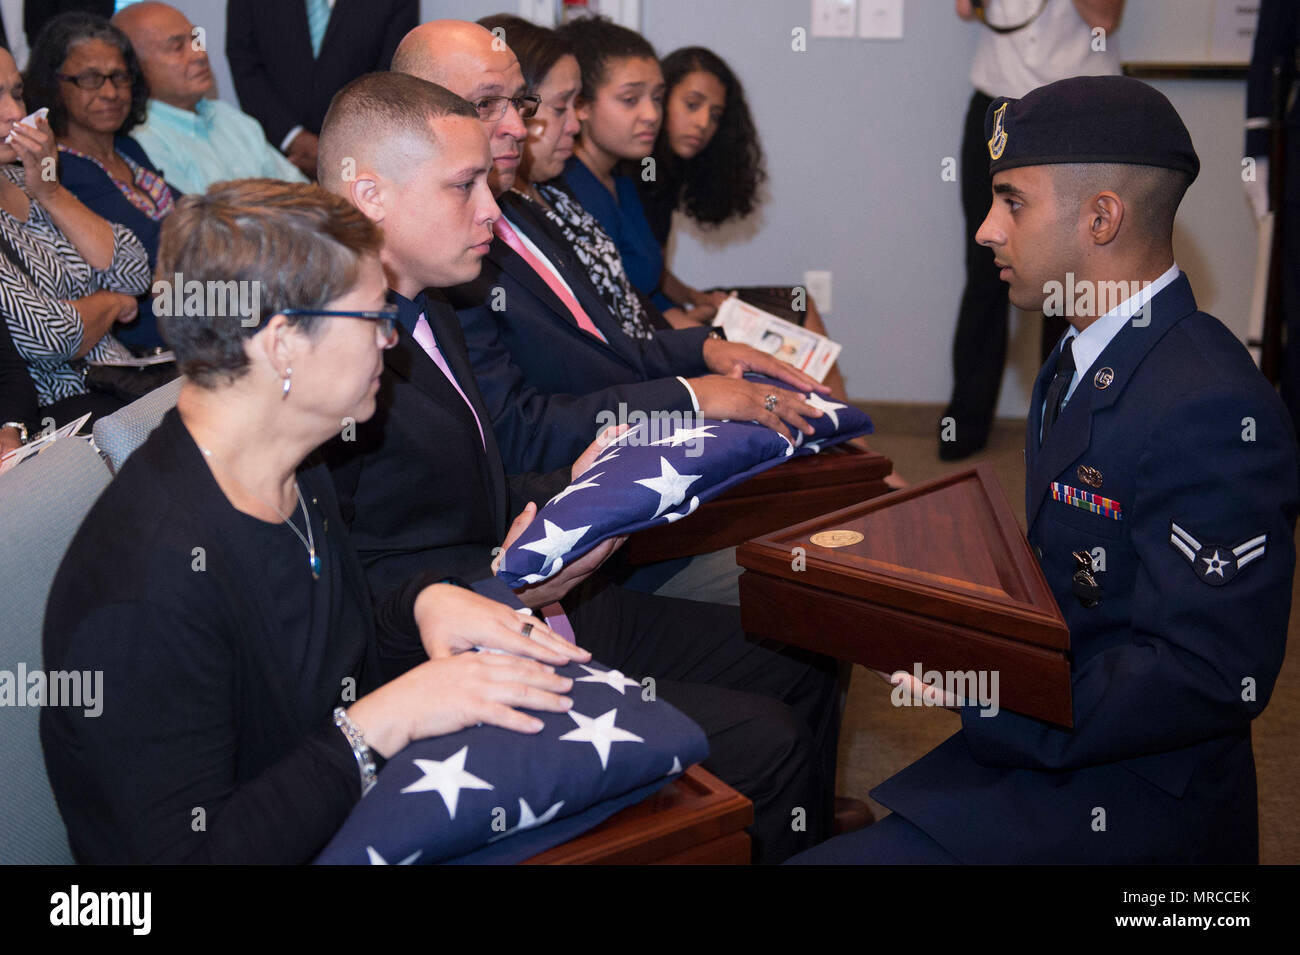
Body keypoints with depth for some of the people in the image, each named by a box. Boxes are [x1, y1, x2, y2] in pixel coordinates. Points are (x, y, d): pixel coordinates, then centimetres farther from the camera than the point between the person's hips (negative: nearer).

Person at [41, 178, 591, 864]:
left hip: (345, 828, 8)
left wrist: (423, 604, -6)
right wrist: (385, 721, -26)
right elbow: (189, 852, -27)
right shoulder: (146, 588, -28)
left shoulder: (298, 480, 2)